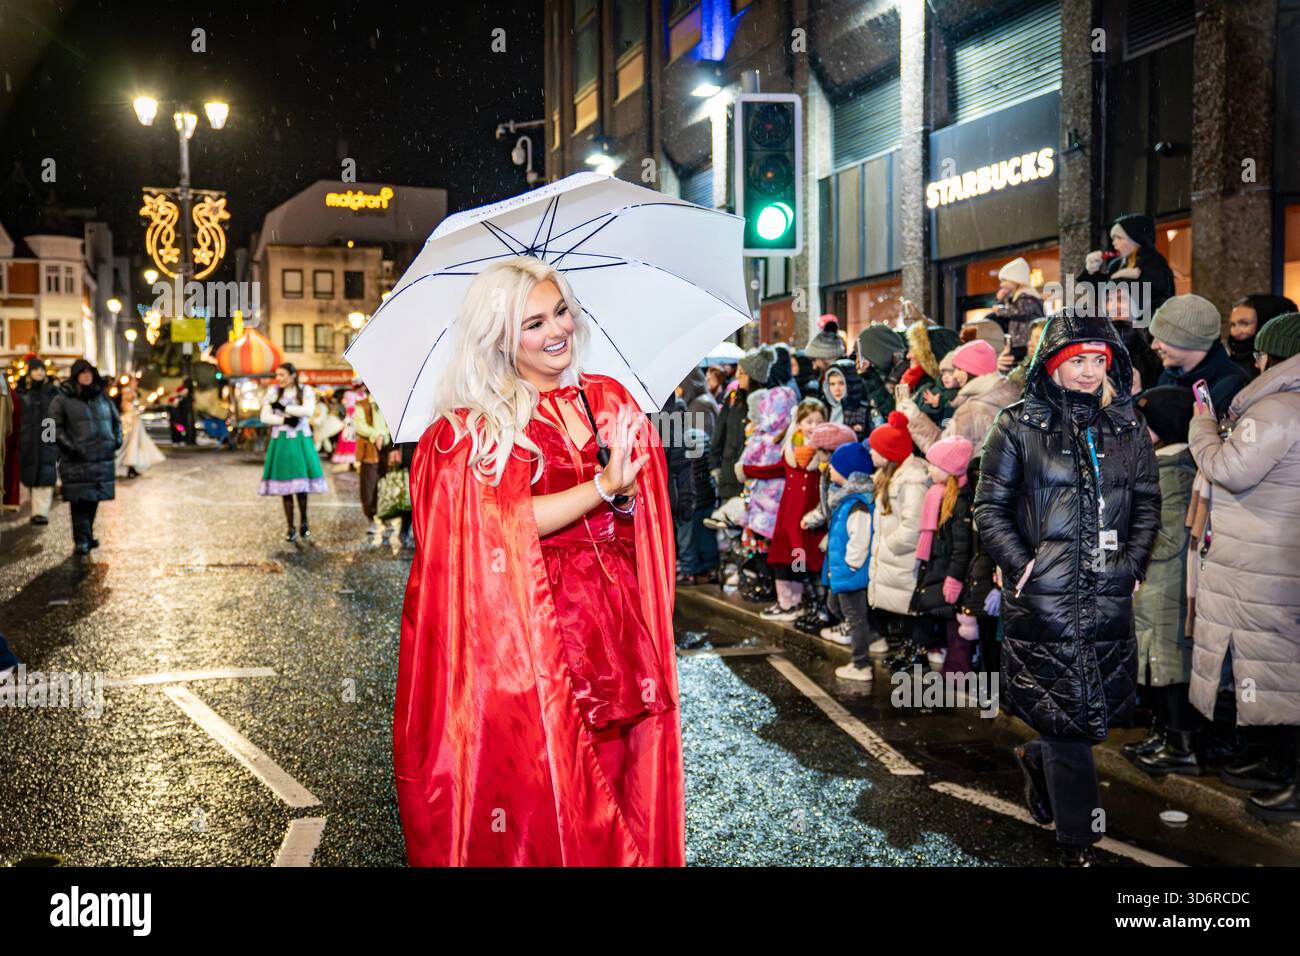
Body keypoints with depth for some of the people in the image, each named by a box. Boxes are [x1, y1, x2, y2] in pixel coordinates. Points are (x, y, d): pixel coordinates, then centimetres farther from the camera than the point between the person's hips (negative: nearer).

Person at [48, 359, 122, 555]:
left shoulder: (102, 397, 14)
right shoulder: (62, 400, 0)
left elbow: (116, 420, 26)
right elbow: (55, 427, -3)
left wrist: (117, 439, 11)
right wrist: (69, 445, -13)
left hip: (102, 458, 5)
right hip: (77, 459, -4)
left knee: (94, 498, 9)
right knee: (80, 500, -7)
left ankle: (88, 534, 21)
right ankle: (81, 540, -5)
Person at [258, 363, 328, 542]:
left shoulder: (305, 390, 2)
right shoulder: (273, 391, 6)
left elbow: (308, 411, -14)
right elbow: (265, 416, 1)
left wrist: (282, 407, -11)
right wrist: (285, 420, -12)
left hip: (300, 441, -1)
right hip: (281, 441, 1)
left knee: (301, 485, -2)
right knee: (285, 485, 0)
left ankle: (304, 522, 18)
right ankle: (290, 527, 8)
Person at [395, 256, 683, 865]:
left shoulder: (611, 400, 9)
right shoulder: (474, 428, -4)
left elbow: (643, 510, 10)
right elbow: (501, 525, -17)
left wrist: (624, 492, -12)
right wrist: (600, 486, -20)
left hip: (617, 627, 4)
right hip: (533, 638, -4)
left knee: (617, 798, 11)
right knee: (542, 802, 2)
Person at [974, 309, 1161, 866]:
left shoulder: (1128, 430, 10)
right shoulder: (1018, 429, -2)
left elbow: (1147, 505, 14)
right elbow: (989, 507, -2)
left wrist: (1133, 562, 2)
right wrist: (1021, 564, -10)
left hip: (1110, 596, 4)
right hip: (1043, 593, -4)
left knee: (1103, 707, 9)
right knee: (1066, 712, -1)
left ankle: (1038, 760, 41)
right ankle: (1076, 838, 14)